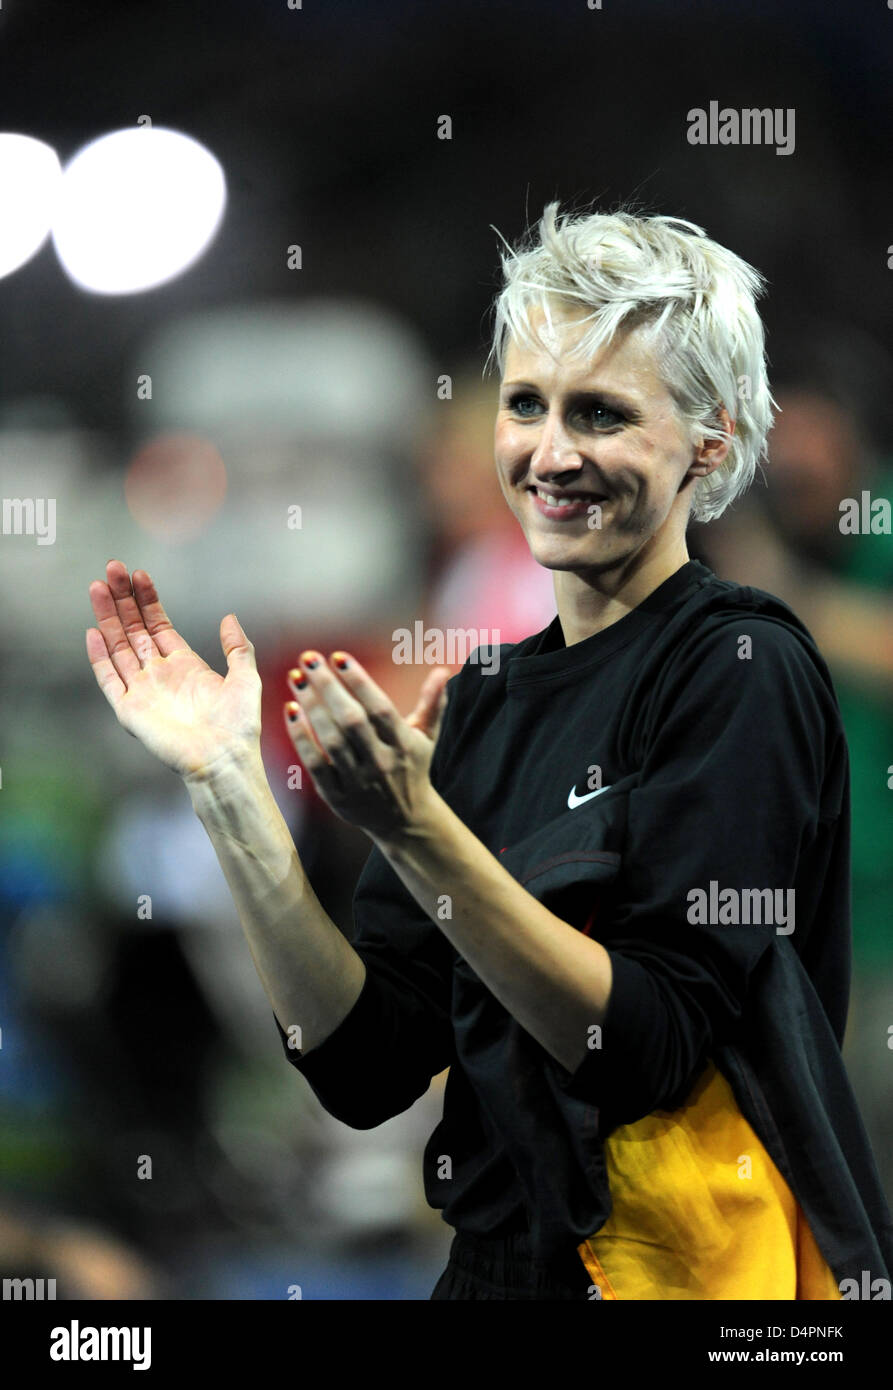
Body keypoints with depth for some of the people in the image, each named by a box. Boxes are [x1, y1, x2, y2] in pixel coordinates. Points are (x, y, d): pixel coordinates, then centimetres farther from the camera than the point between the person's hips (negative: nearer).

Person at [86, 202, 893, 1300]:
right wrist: (225, 785, -5)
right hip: (497, 1267, 6)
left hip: (692, 1268, -6)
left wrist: (415, 829, -25)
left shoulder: (742, 670, -9)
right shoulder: (485, 695, 9)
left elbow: (651, 1043, -17)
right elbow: (365, 1067, 1)